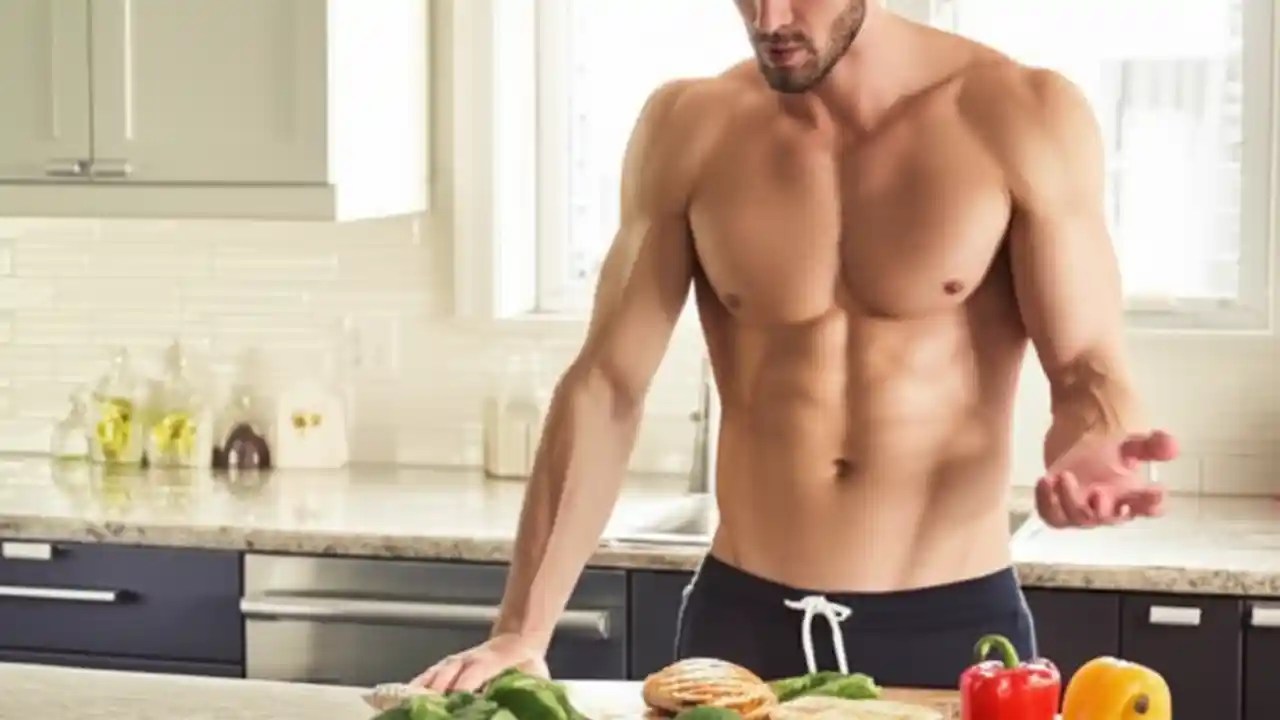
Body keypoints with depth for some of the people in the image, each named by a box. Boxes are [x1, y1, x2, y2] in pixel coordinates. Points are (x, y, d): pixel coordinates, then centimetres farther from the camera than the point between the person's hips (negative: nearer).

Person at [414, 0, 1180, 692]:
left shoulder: (1021, 117, -8)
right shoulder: (687, 128, -1)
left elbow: (1087, 371, -6)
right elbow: (607, 389, -1)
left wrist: (1093, 455, -31)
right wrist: (521, 634, -7)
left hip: (951, 625, -2)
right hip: (739, 619, 2)